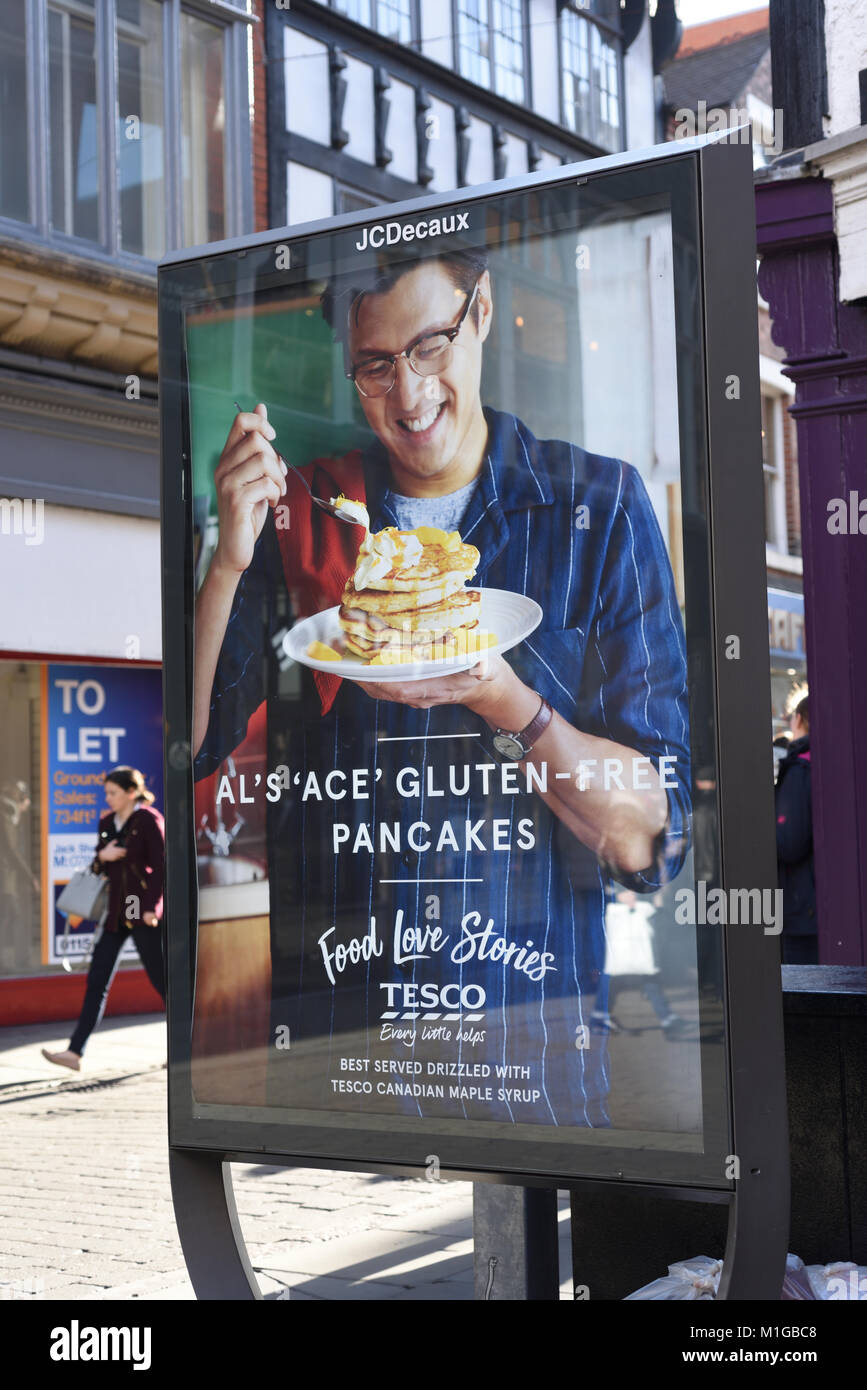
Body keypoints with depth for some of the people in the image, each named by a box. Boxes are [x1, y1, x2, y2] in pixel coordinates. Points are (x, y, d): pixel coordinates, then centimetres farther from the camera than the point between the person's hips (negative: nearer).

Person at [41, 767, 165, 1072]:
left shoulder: (149, 820, -8)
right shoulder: (107, 823, 13)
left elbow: (160, 866, -11)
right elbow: (99, 867, 18)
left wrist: (151, 907, -16)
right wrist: (102, 857, -5)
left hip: (141, 912, -6)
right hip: (114, 912, 7)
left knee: (160, 979, 1)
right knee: (96, 981, 1)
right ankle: (75, 1052, -2)